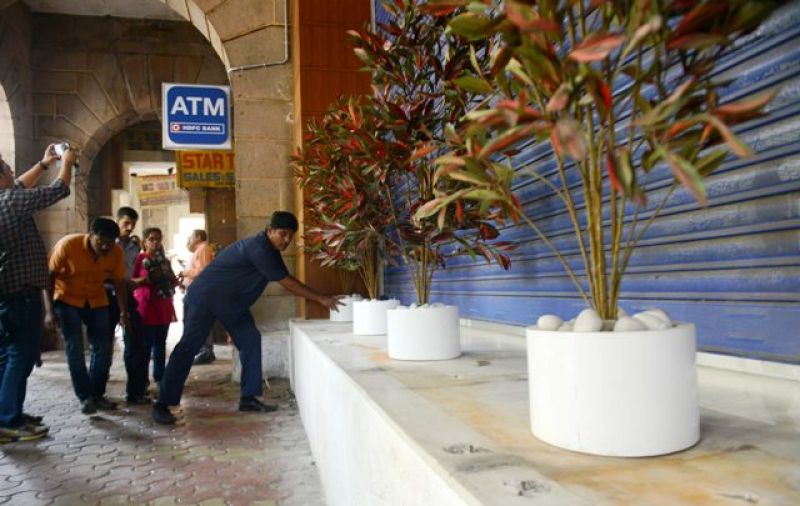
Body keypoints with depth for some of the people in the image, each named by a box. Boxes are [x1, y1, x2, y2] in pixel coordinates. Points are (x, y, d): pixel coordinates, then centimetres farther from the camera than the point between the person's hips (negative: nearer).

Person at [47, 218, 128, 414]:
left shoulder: (117, 252, -18)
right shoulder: (68, 244, -26)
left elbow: (119, 283, -7)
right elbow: (49, 275, -14)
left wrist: (123, 312, -7)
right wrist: (50, 309, -15)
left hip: (96, 301, 3)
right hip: (67, 300, -3)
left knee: (103, 348, 0)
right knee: (74, 348, -9)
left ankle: (97, 395, 14)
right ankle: (85, 397, 0)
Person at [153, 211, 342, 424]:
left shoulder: (271, 250, 2)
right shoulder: (259, 249, -27)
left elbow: (287, 281, 6)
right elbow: (287, 282, -26)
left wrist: (319, 298, -2)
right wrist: (321, 299, -22)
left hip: (232, 302, 10)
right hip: (205, 297, -9)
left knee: (251, 340, 1)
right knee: (188, 347, -8)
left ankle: (248, 398, 6)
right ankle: (162, 405, -1)